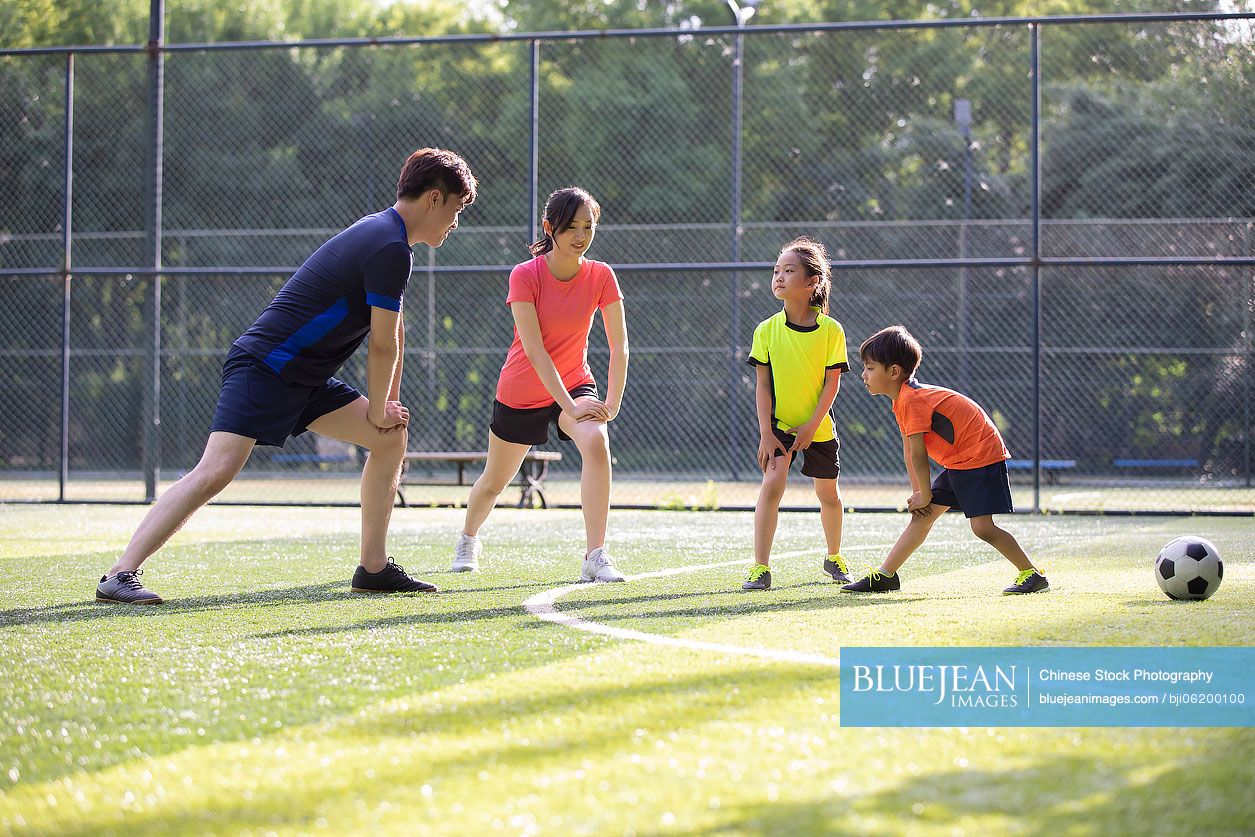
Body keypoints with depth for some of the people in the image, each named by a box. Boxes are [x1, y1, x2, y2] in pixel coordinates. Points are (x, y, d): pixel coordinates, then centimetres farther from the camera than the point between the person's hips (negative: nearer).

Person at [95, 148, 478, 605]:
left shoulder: (380, 233, 16)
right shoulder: (390, 249, -16)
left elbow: (392, 336, 25)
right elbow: (382, 345, -12)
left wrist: (388, 404, 21)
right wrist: (377, 411, 1)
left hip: (305, 379, 11)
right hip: (263, 367, -11)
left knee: (392, 438, 10)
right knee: (216, 471, -21)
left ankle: (373, 568, 15)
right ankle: (120, 575, -21)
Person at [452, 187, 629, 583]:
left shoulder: (601, 276, -12)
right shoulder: (525, 275, -20)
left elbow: (619, 346, -12)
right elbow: (534, 350, -25)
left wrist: (612, 402, -25)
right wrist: (571, 406, -32)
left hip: (575, 383, 1)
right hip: (521, 392, -1)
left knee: (596, 441, -31)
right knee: (495, 481, 15)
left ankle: (596, 557, -30)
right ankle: (468, 539, 49)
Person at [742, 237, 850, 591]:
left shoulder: (831, 330, -9)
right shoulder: (767, 330, -6)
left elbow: (832, 382, -7)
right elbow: (762, 385, -6)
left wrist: (812, 425, -14)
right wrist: (766, 433, -12)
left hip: (818, 427, 1)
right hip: (779, 424, -1)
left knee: (828, 494, 13)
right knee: (773, 481, -20)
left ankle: (834, 557, 38)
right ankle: (760, 567, -18)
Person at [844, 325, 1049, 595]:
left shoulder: (911, 400, -21)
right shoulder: (905, 398, 10)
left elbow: (919, 455, -19)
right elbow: (909, 452, 13)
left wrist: (925, 495, -9)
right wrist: (918, 493, 7)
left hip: (981, 457, -10)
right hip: (958, 463, 10)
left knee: (982, 527, -15)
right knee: (923, 515, 7)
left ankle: (1032, 575, -3)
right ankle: (885, 576, 10)